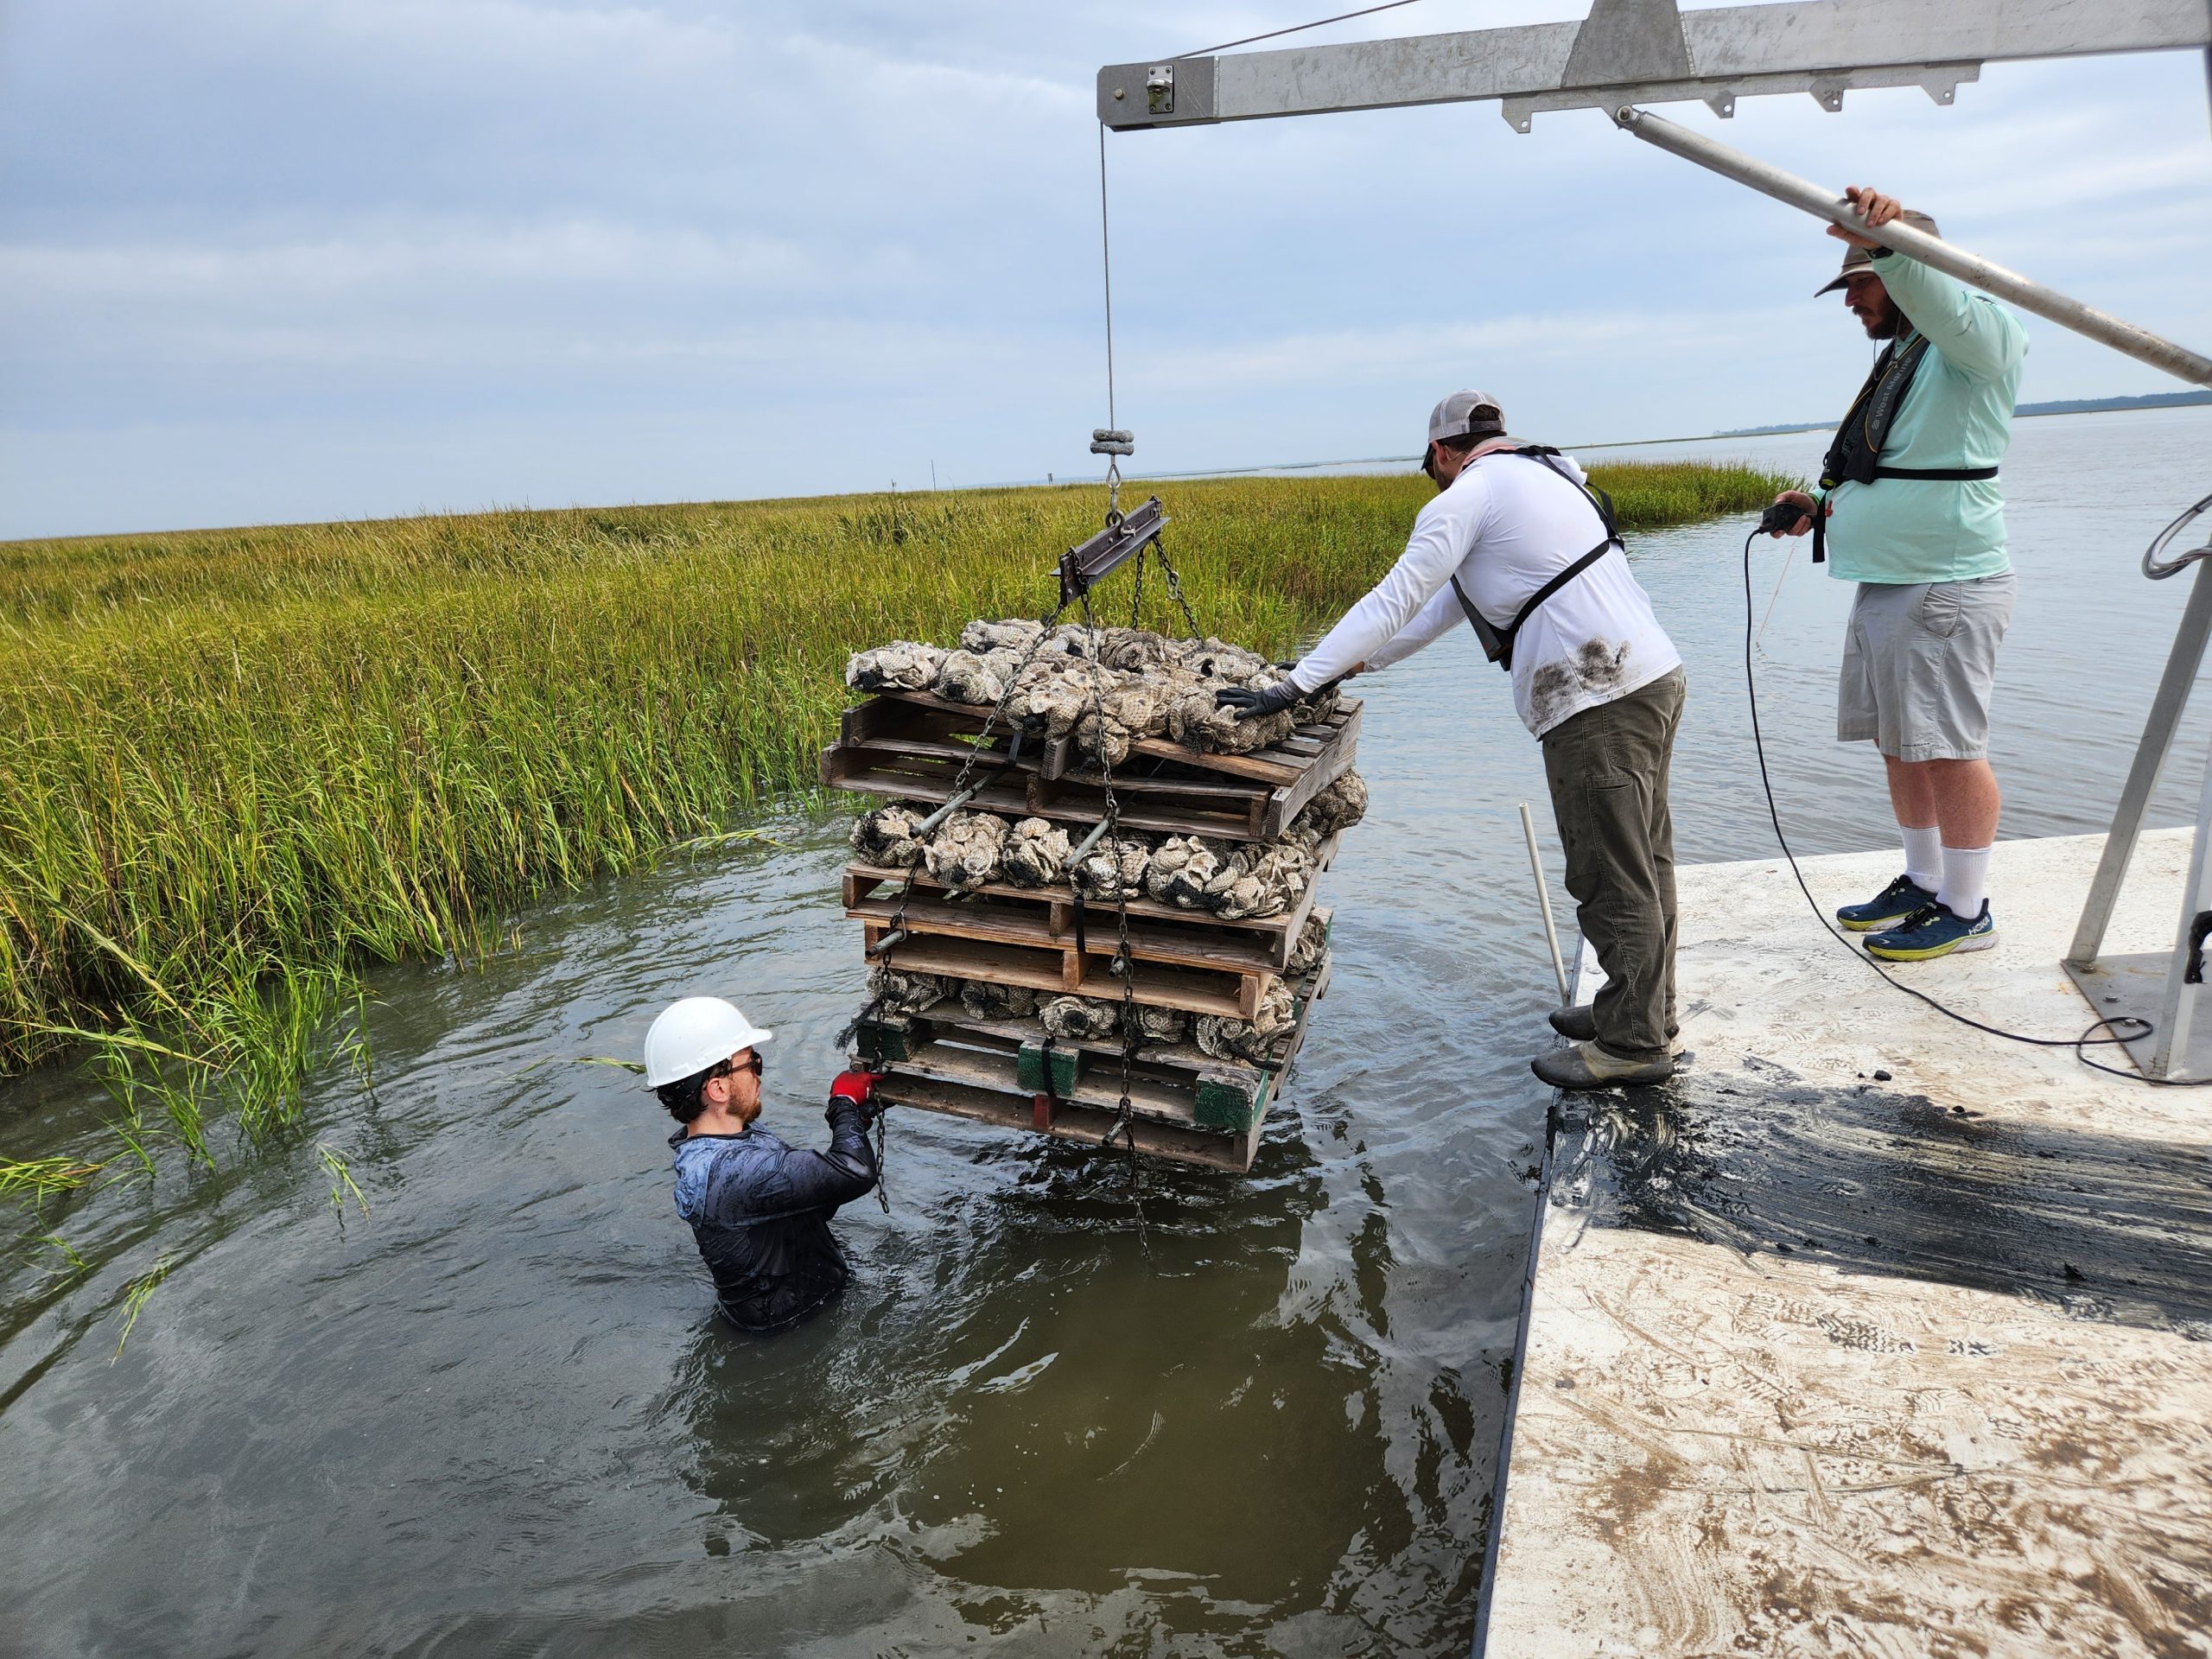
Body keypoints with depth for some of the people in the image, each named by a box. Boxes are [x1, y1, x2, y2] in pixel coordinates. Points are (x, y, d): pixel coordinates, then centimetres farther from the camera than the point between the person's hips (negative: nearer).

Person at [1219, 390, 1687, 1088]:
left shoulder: (1466, 498, -7)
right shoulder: (1546, 473, 23)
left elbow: (1393, 601, -13)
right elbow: (1456, 597, 23)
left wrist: (1296, 684, -12)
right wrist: (1358, 660, 22)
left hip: (1598, 705, -10)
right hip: (1654, 677, 10)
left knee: (1613, 879, 0)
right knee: (1641, 863, 18)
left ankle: (1633, 1044, 11)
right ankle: (1647, 1011, 31)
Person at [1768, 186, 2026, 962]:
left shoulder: (1977, 336, -6)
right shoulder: (1900, 357, 21)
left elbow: (1942, 305, -32)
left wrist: (1889, 241, -48)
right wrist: (1826, 505, 14)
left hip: (1947, 588, -9)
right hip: (1884, 584, 9)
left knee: (1948, 747, -5)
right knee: (1901, 744, 14)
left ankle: (1967, 912, 5)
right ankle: (1923, 883, 26)